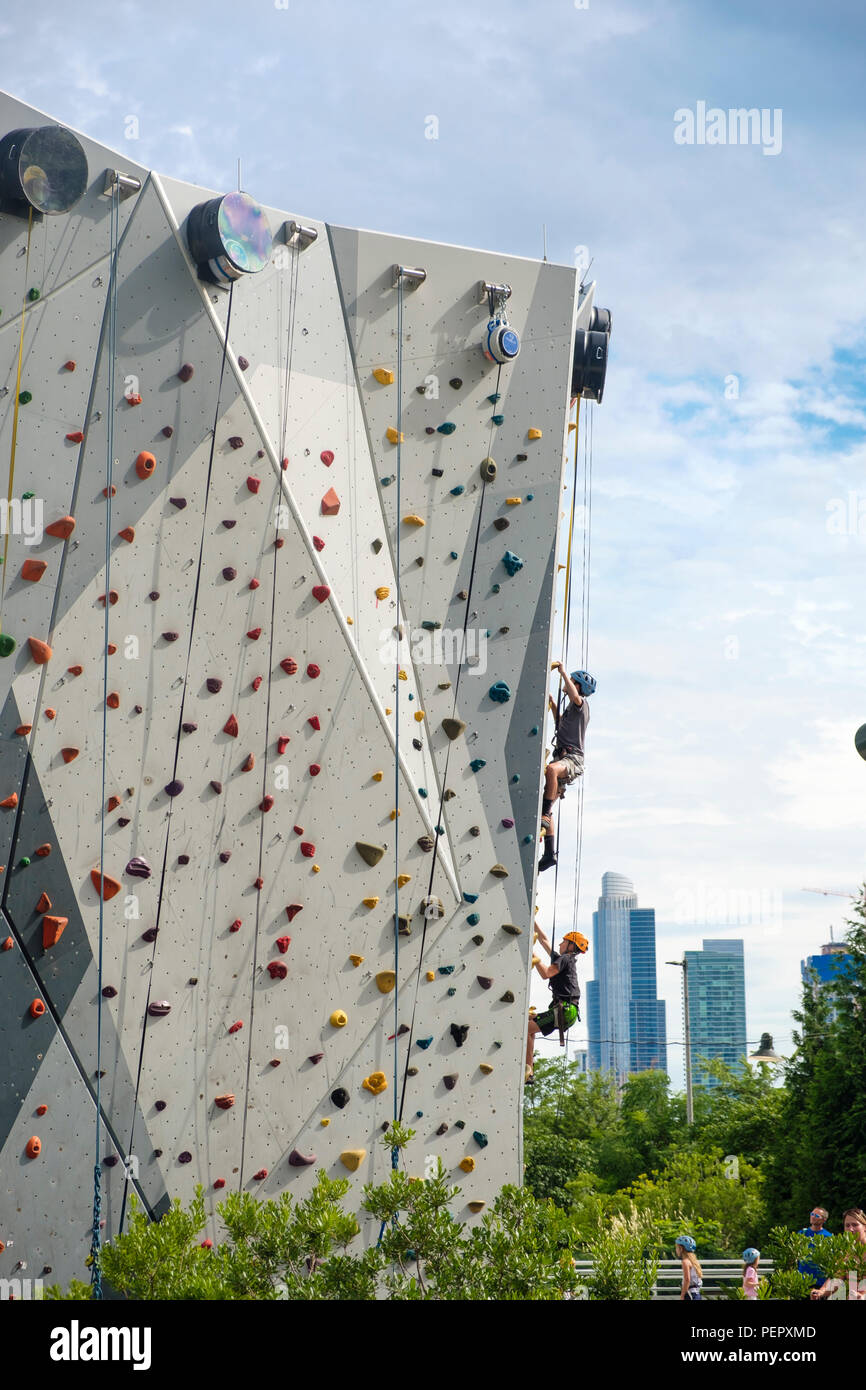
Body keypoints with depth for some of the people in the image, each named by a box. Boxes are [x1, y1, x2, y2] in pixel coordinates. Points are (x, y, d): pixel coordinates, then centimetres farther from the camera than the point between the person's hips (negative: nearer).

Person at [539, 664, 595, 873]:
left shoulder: (581, 705, 0)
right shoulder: (572, 708, 27)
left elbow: (574, 696, -24)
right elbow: (560, 721, 47)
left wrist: (563, 672, -14)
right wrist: (551, 702, 39)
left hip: (572, 758, -10)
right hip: (562, 759, 10)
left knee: (551, 769, -43)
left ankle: (545, 816, -42)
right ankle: (549, 854, 6)